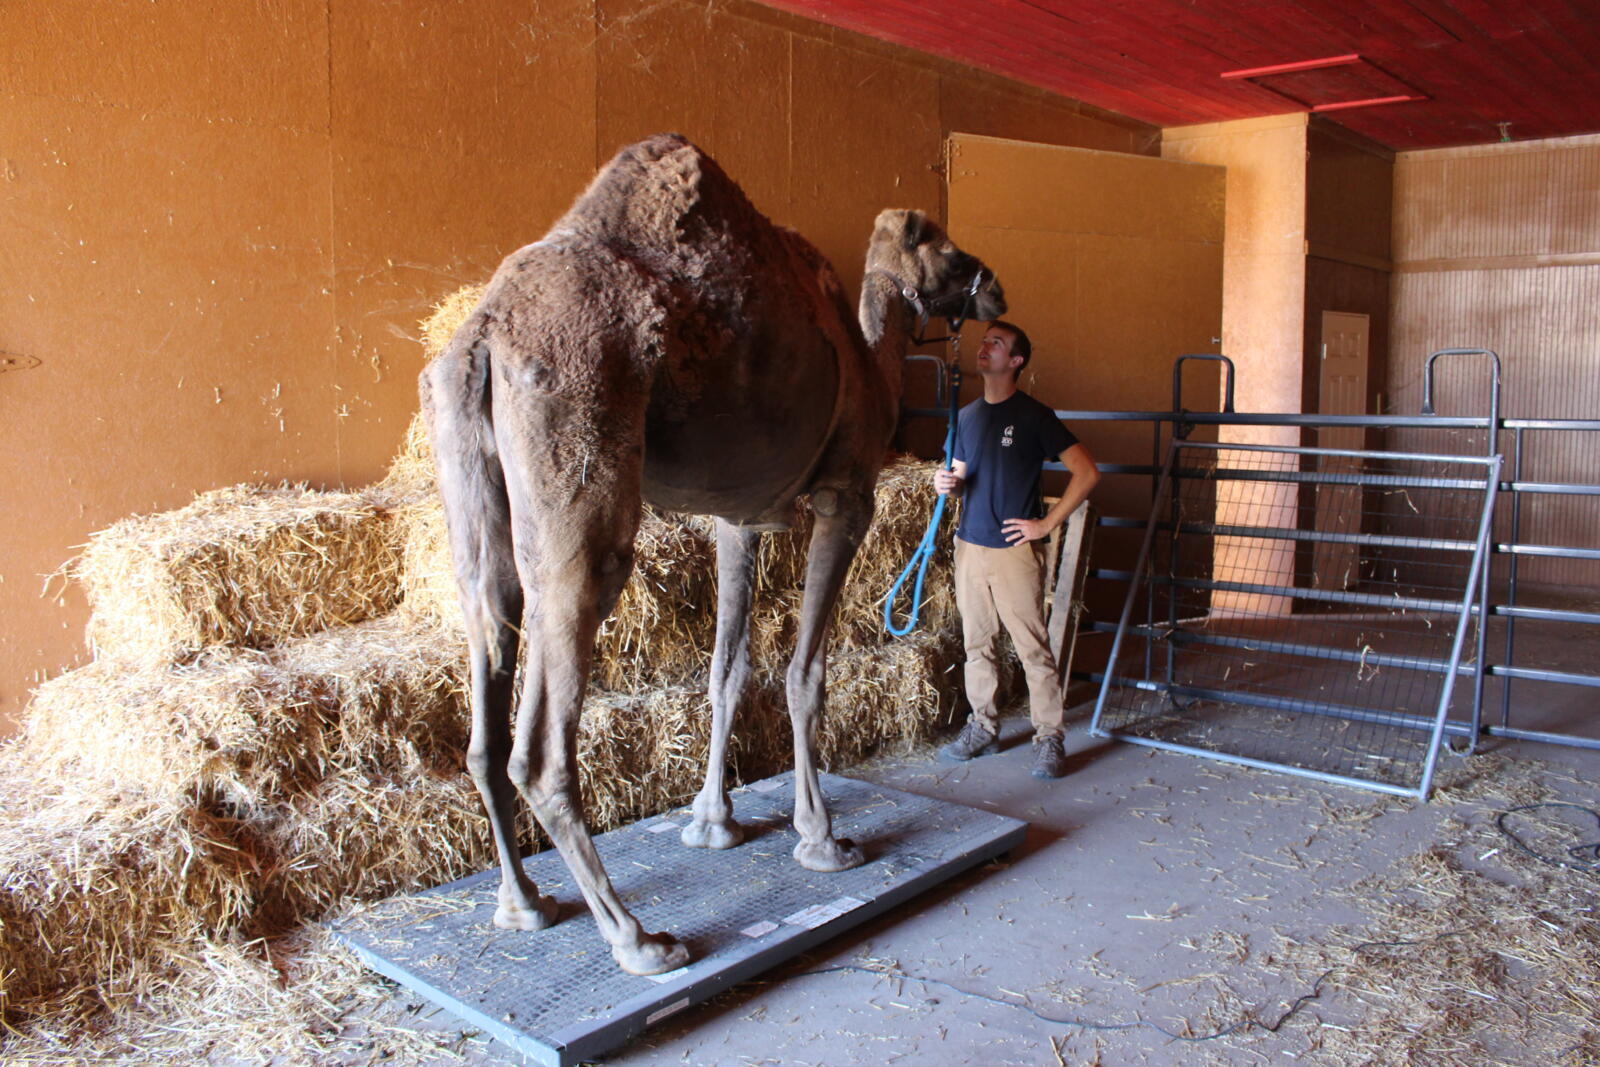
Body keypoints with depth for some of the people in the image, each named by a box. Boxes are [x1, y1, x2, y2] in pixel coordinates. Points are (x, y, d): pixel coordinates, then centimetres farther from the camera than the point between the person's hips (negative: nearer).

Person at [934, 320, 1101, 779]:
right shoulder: (967, 415, 12)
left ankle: (1049, 739, 5)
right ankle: (982, 727, 23)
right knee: (976, 643, 11)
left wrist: (1047, 523, -9)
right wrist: (948, 482, -2)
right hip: (969, 545, 6)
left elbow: (1087, 472, -8)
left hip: (1015, 549, -6)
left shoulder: (1033, 415, -6)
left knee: (1033, 647, -3)